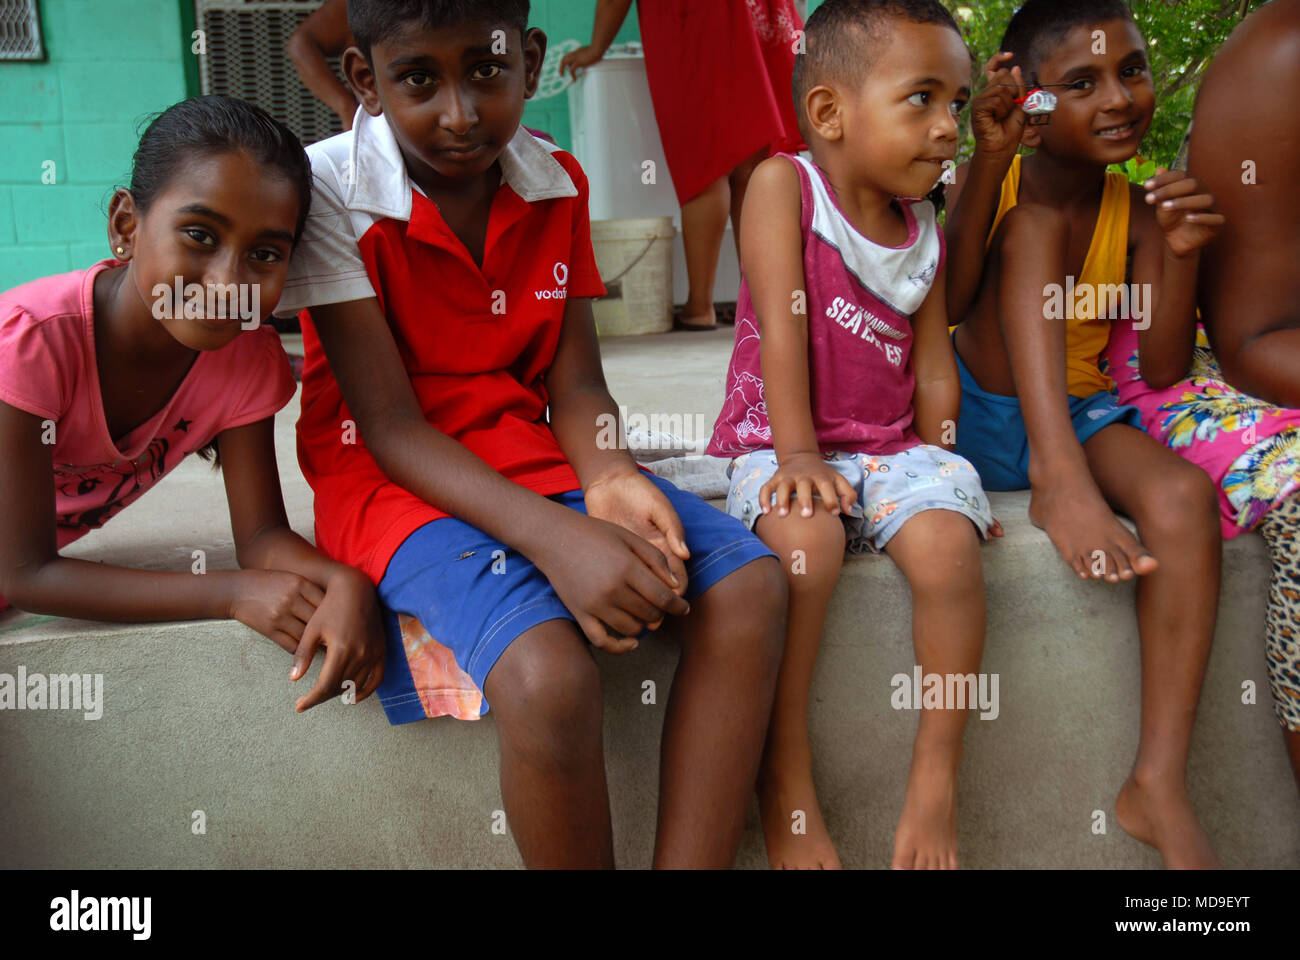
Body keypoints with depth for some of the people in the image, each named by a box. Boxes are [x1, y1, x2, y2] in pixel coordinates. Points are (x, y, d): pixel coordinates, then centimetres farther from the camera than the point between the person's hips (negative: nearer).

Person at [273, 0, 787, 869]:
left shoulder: (559, 182, 5)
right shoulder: (329, 189, -11)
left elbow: (575, 384, 4)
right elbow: (391, 428, -16)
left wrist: (611, 478, -21)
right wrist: (555, 539, -30)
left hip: (530, 459, 6)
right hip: (393, 479, -5)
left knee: (750, 586, -15)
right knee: (549, 675, -33)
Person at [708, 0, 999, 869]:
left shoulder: (925, 235, 11)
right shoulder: (783, 183, -4)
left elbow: (933, 369, 12)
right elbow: (782, 325, -12)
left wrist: (938, 467, 2)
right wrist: (798, 454, -18)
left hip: (893, 448, 4)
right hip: (779, 443, -4)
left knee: (949, 541, -26)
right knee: (805, 535, -35)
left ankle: (937, 776, -12)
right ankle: (786, 780, -19)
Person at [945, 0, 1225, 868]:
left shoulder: (1138, 210, 3)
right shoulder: (991, 183, -2)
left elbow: (1160, 372, -1)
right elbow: (948, 303, -19)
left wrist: (1180, 255, -17)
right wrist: (990, 161, -26)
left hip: (1084, 415, 3)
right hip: (977, 414, -2)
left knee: (1184, 496, -31)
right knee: (1034, 226, -22)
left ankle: (1161, 787, -29)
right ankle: (1055, 482, -32)